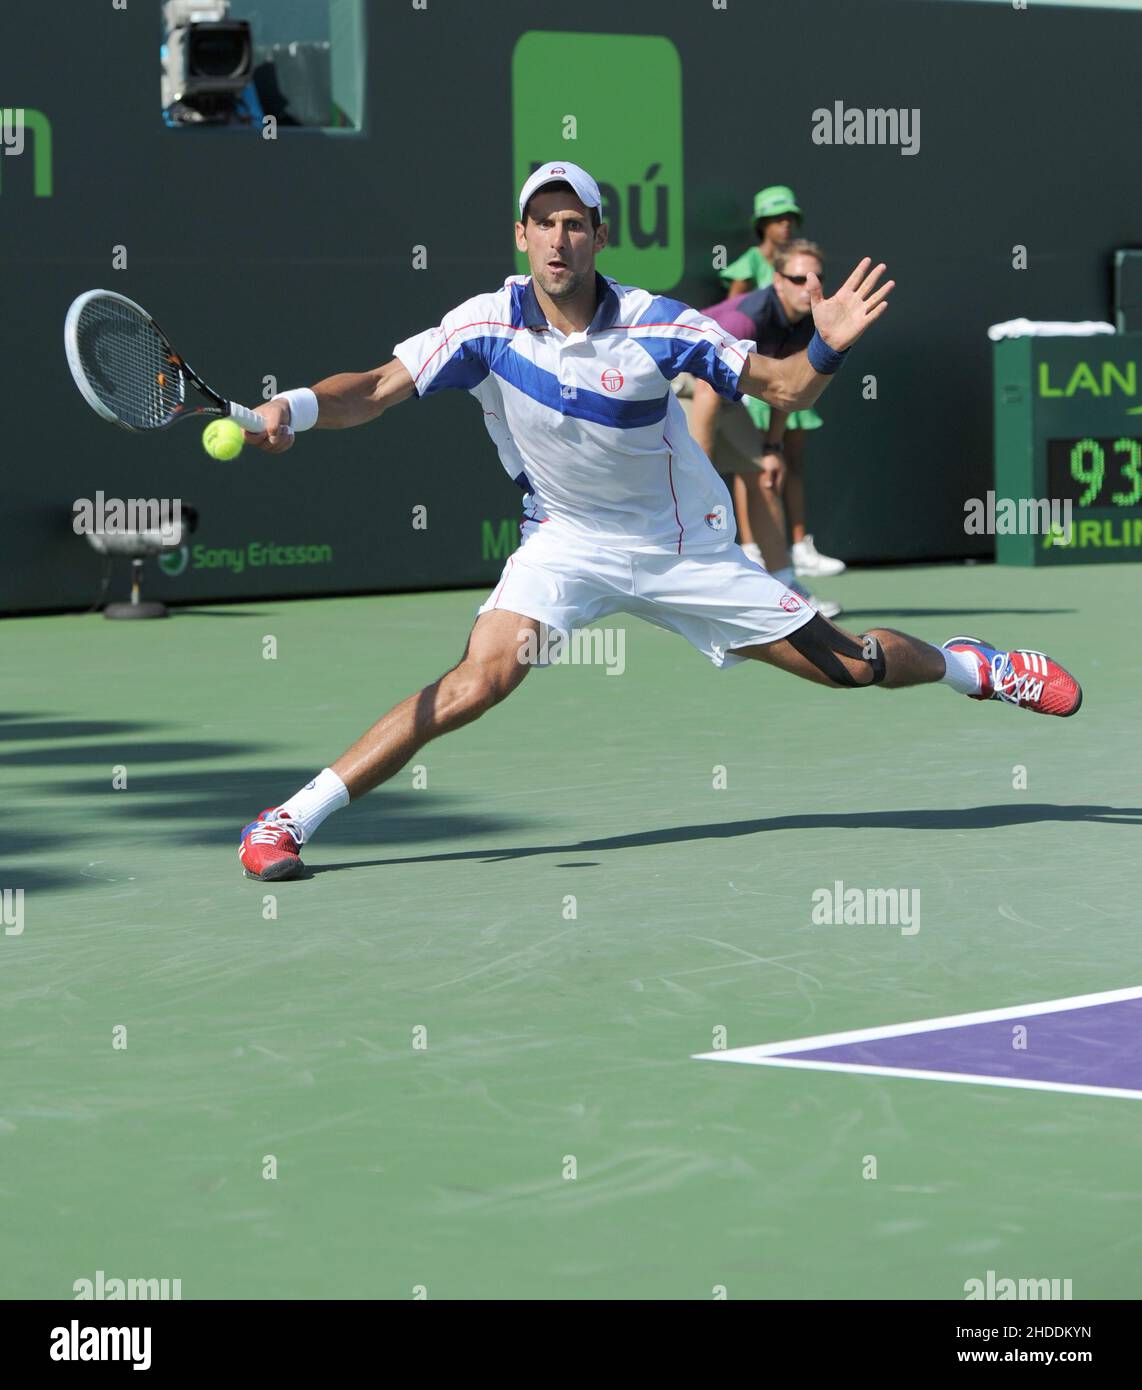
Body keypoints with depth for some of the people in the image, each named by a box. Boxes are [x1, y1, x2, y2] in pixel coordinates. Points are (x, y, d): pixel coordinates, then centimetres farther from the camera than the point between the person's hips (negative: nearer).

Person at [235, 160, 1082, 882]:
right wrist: (294, 407, -41)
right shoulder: (487, 326, -16)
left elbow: (785, 390, -10)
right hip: (568, 543, -1)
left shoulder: (656, 326, -17)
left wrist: (827, 349, -31)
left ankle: (972, 665, 36)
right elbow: (374, 392, -21)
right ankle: (291, 819, -21)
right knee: (482, 678, -27)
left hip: (686, 547, 1)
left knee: (847, 666, 2)